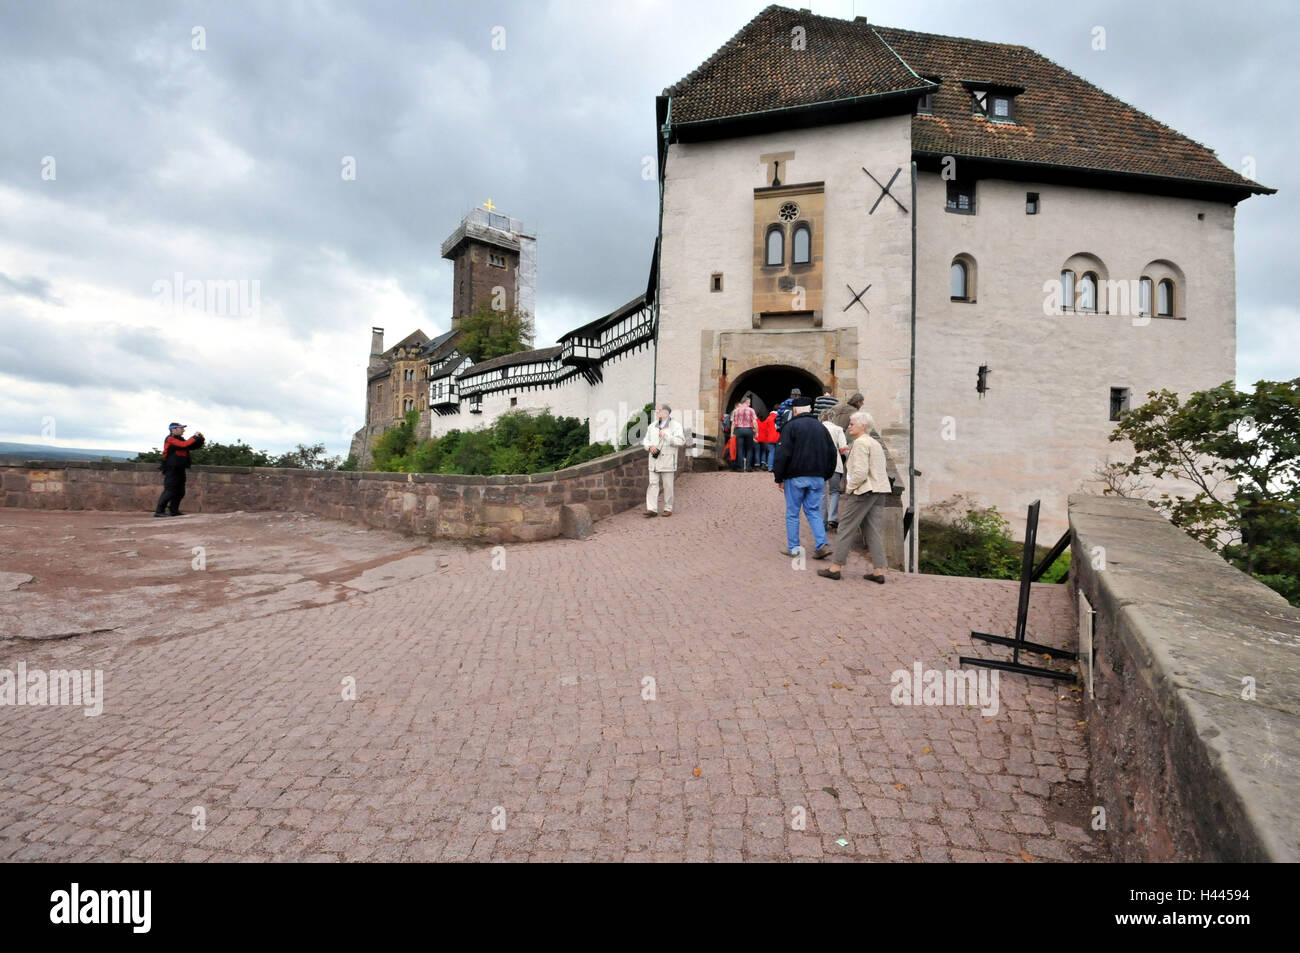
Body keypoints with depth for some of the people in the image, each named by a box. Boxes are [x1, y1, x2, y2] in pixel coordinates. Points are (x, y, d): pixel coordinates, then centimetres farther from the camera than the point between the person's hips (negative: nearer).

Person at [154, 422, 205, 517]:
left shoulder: (180, 440, 19)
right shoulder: (170, 439, -8)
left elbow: (194, 446, 16)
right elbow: (184, 445, -23)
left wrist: (200, 439, -1)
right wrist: (195, 437, -14)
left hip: (179, 469, 9)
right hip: (171, 469, -9)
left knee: (180, 491, 10)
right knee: (169, 490, -13)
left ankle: (174, 510, 17)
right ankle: (159, 511, -11)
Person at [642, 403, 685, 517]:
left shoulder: (675, 426, -3)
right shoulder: (652, 426, 14)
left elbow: (680, 441, -14)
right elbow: (646, 440, 18)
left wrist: (665, 435, -20)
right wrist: (650, 446, -4)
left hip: (667, 461, -4)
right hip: (654, 460, 4)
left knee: (667, 485, 1)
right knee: (653, 484, -2)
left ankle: (668, 509, 12)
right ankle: (652, 509, -2)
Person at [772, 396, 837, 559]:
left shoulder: (791, 426, -7)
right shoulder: (821, 427, 11)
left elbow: (782, 454, -12)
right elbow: (832, 453, 15)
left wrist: (779, 478, -5)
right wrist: (825, 476, 19)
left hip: (796, 478, -5)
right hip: (817, 478, 5)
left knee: (792, 513, 6)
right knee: (813, 511, 11)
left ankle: (793, 548, 10)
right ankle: (822, 545, -2)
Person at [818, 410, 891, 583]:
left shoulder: (860, 443, -10)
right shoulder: (876, 443, 19)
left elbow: (861, 472, -20)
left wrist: (849, 487, -8)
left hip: (863, 491, -9)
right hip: (880, 491, 9)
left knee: (846, 528, -2)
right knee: (875, 530, 8)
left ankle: (835, 567, 3)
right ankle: (878, 570, 7)